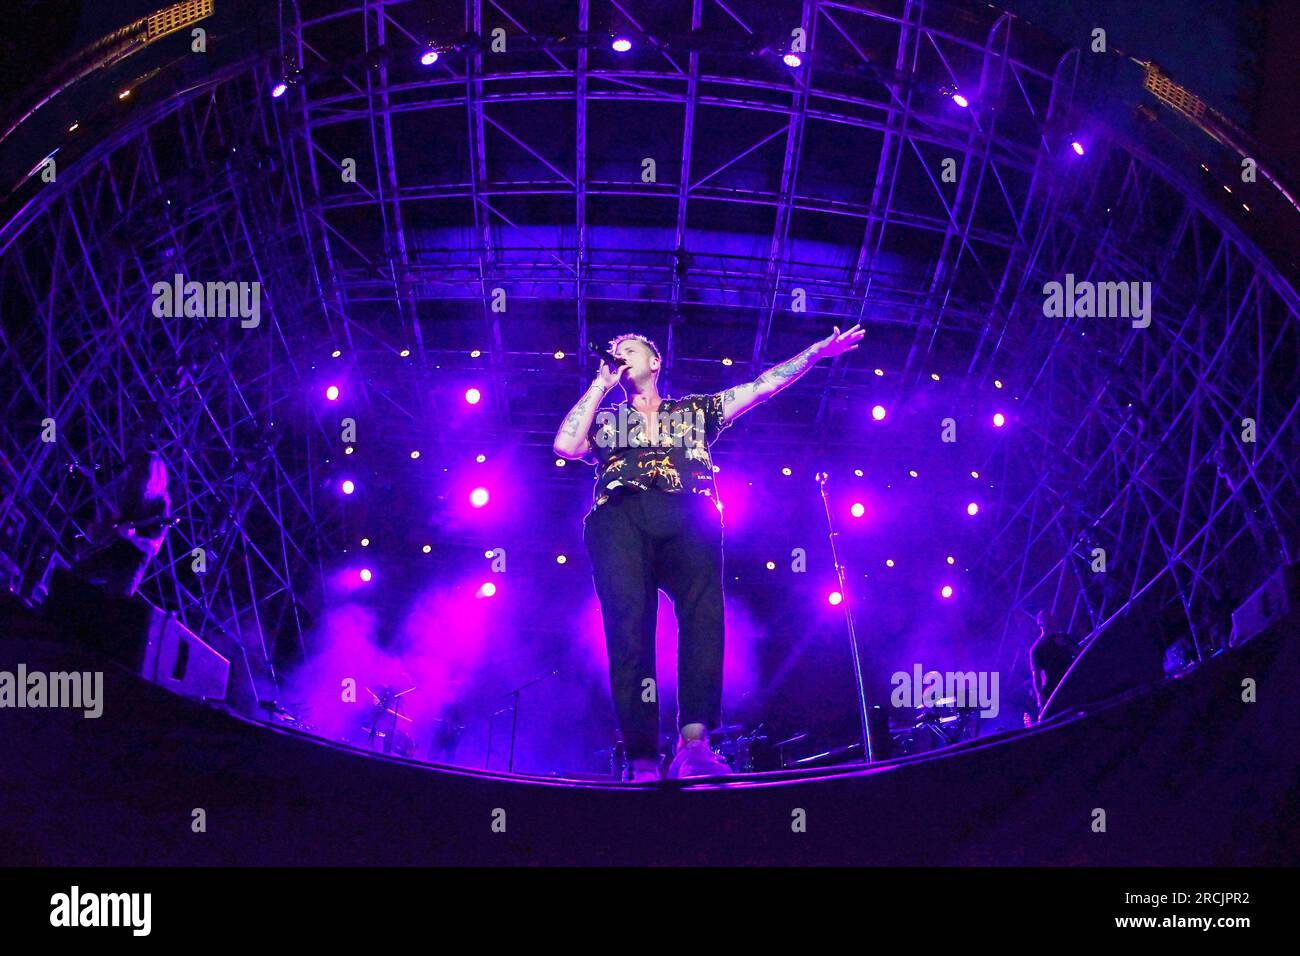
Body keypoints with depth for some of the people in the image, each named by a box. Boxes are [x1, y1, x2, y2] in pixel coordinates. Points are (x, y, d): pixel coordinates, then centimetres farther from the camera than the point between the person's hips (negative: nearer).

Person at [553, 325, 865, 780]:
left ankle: (694, 741, -43)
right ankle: (643, 762, -30)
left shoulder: (695, 411, 34)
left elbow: (762, 385, 29)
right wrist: (601, 383, 21)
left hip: (687, 514, 0)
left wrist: (818, 351, 23)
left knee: (703, 611, -29)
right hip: (620, 515, 0)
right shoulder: (605, 420, 33)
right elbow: (565, 445, 13)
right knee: (629, 627, -22)